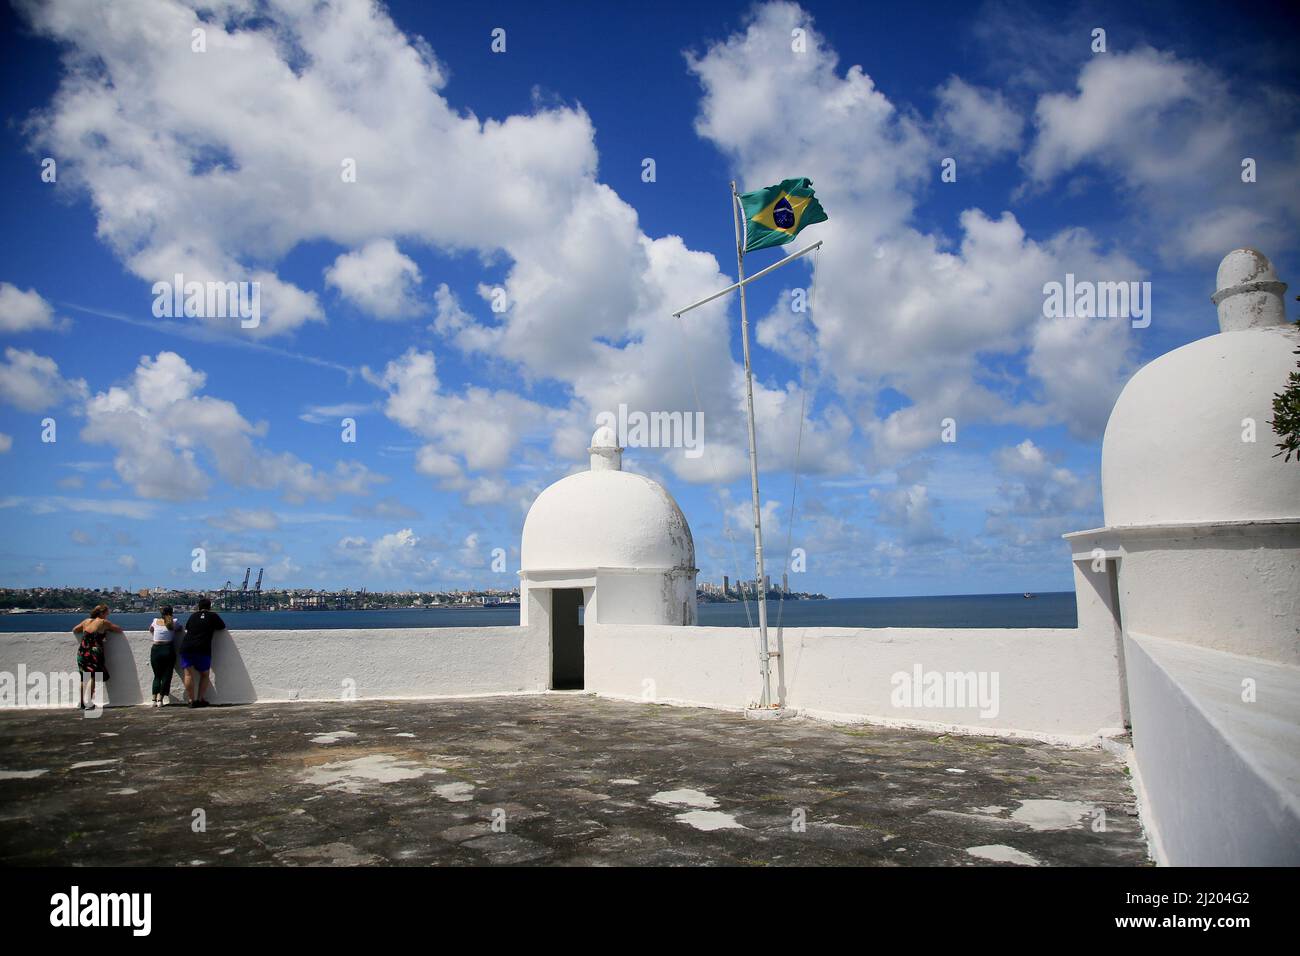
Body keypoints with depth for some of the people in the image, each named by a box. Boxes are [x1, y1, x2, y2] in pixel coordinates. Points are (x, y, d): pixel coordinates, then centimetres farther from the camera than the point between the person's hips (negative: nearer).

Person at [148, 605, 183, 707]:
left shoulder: (155, 621, 6)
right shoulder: (174, 622, -2)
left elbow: (150, 630, 25)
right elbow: (181, 631, 11)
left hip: (155, 650, 3)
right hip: (168, 650, -2)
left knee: (157, 676, 13)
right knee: (166, 676, 3)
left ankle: (154, 699, 7)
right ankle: (160, 699, -3)